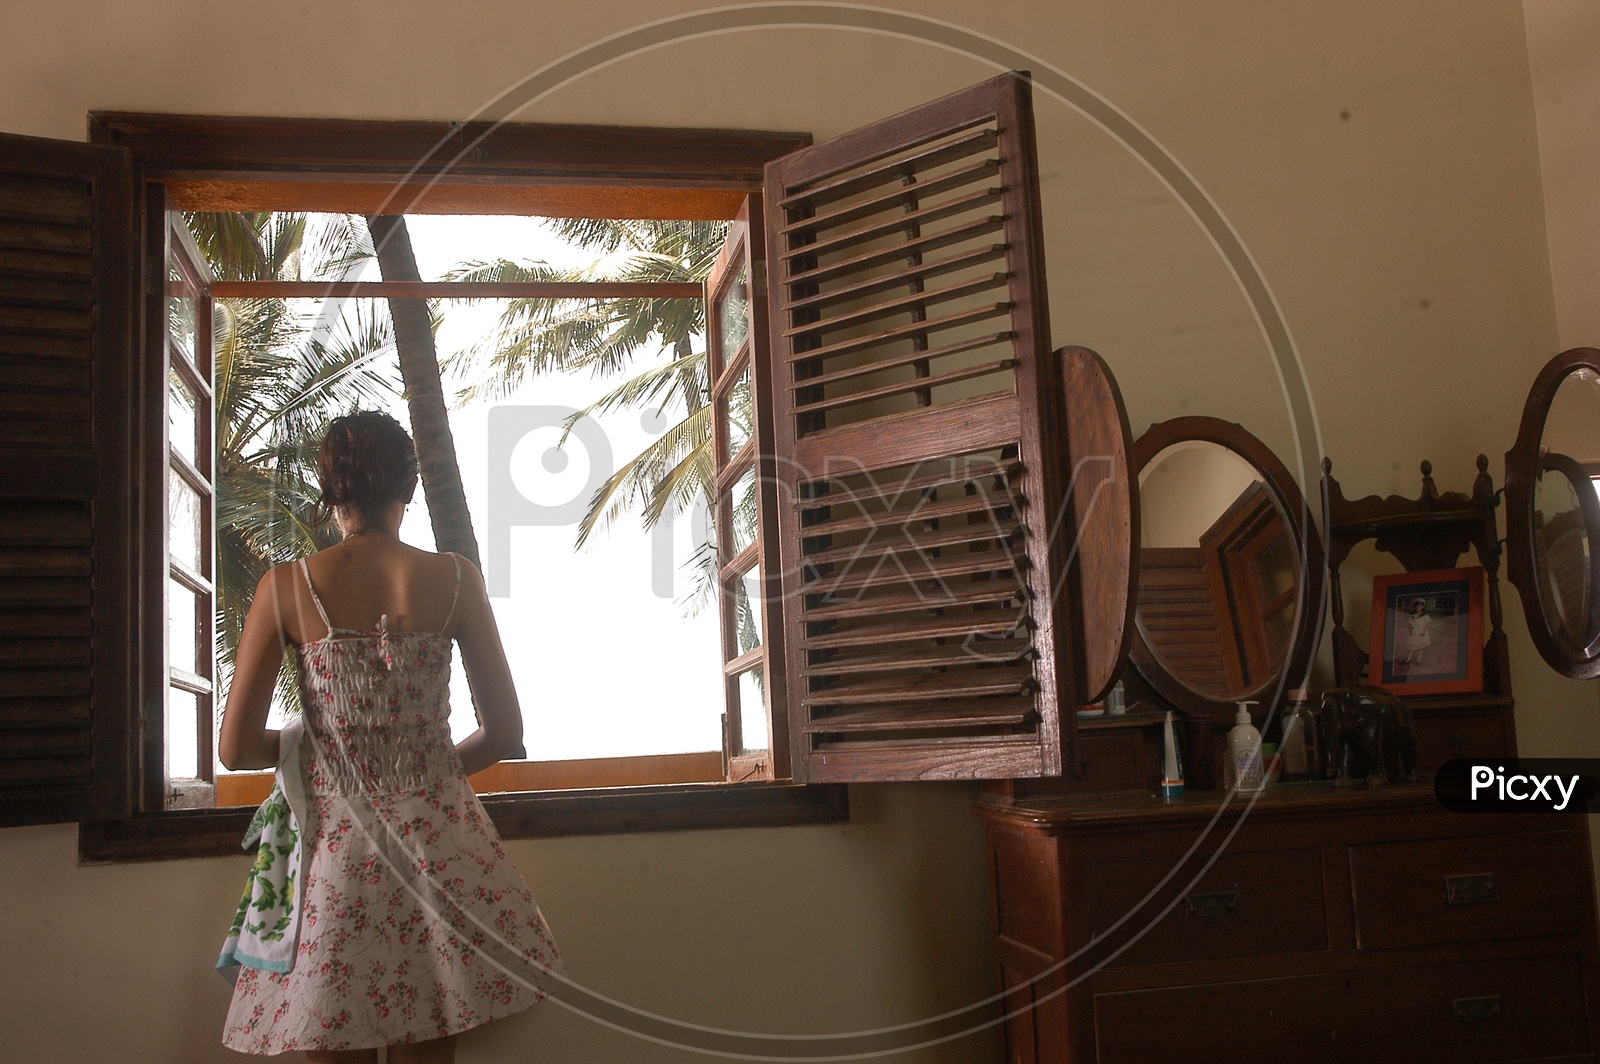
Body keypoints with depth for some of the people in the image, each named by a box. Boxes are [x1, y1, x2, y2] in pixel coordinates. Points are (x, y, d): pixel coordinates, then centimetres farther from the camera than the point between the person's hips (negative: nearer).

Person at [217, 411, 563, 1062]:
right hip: (436, 836, 1)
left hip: (333, 841, 0)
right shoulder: (454, 579, -3)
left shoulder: (286, 586, -4)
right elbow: (504, 731, 1)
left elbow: (236, 748, -4)